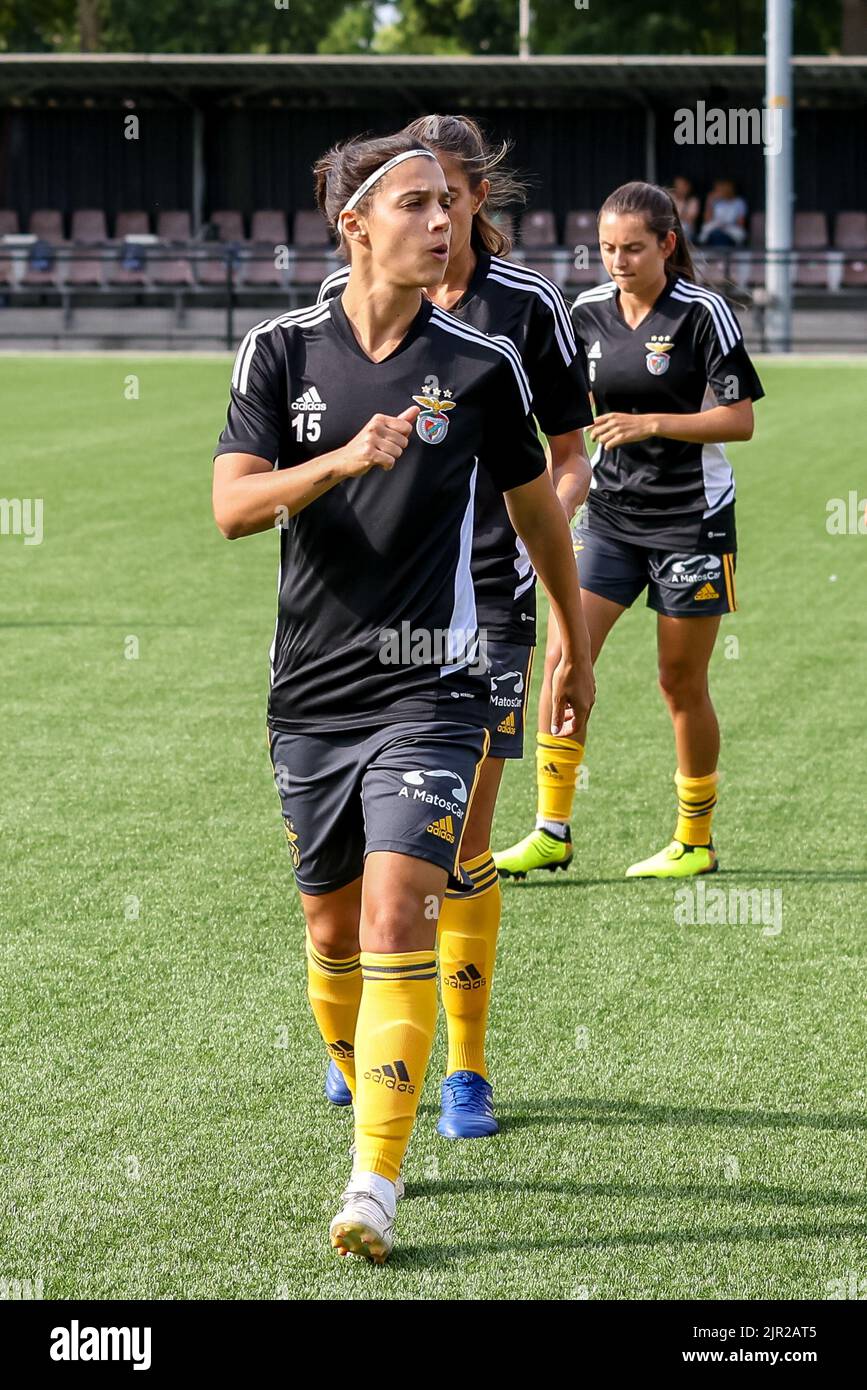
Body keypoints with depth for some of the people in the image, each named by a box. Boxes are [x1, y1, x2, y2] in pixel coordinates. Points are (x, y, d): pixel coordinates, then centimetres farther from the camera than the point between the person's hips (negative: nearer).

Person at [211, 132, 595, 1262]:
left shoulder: (480, 364, 0)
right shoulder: (282, 351, 1)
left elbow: (538, 510, 15)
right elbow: (234, 503, -9)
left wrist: (576, 648, 24)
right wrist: (345, 458, -26)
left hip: (429, 689, -2)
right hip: (311, 691, 2)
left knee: (397, 921, -15)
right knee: (332, 929, 12)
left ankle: (374, 1187, -16)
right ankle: (365, 1101, 37)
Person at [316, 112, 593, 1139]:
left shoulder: (528, 306, -1)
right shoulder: (342, 299, 3)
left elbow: (569, 459, 7)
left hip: (484, 597, -2)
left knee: (461, 839, -2)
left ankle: (467, 1068, 8)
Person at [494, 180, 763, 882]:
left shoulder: (704, 312, -10)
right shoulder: (587, 312, 4)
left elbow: (740, 419, -12)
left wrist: (652, 424, -20)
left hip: (692, 519, -4)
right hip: (611, 514, 4)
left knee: (682, 684, 2)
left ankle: (696, 842, 17)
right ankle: (553, 831, -4)